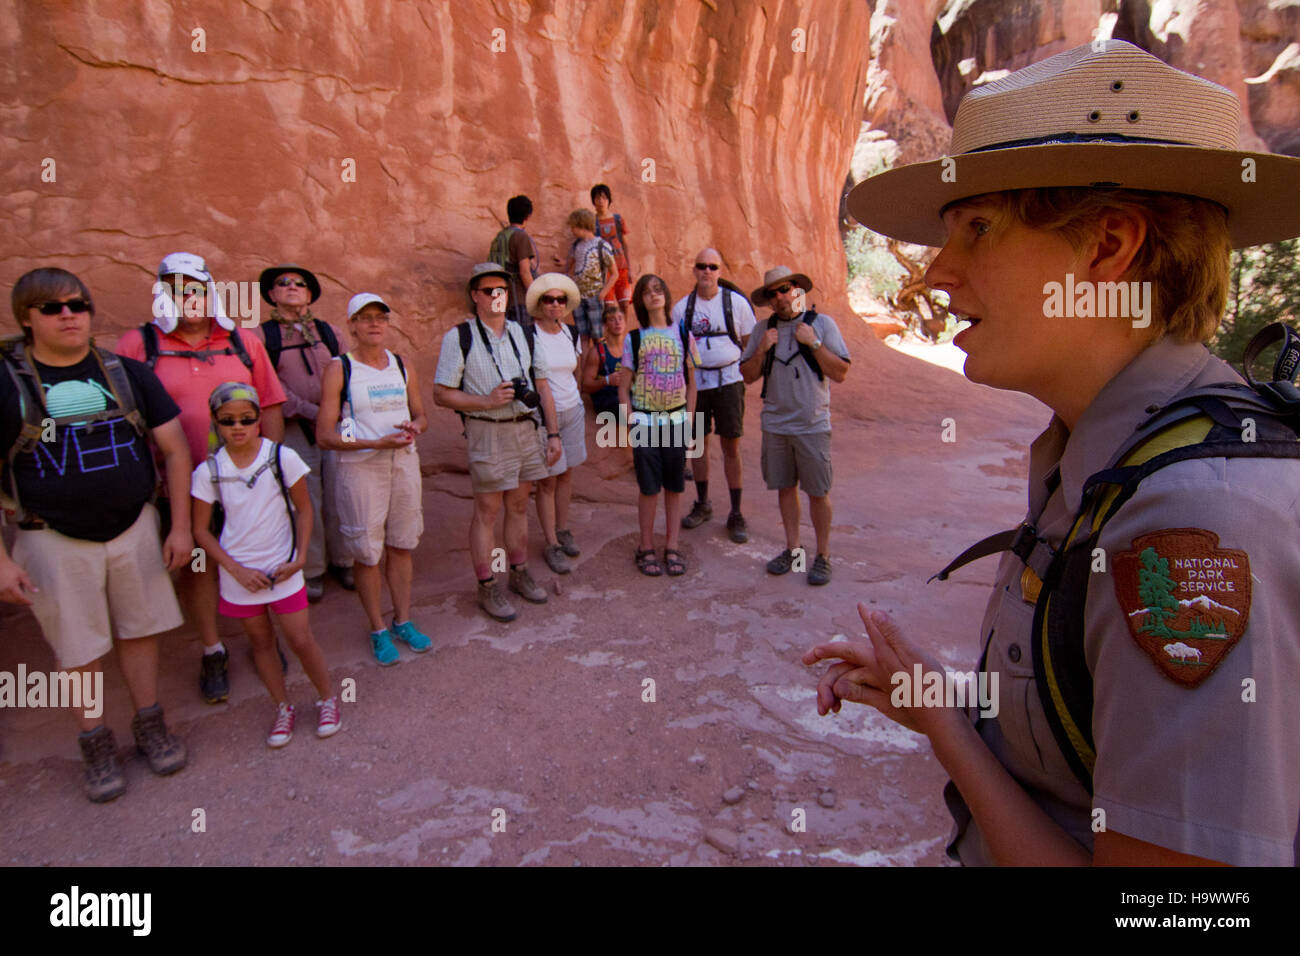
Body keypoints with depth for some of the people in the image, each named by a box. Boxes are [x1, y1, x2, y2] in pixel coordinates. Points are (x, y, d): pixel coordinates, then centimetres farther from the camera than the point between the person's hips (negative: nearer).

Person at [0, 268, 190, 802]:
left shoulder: (128, 374, 1)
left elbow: (174, 449, 3)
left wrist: (181, 527, -1)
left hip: (135, 528, 2)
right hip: (55, 541, -2)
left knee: (139, 630, 13)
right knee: (79, 648, 9)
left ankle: (149, 726, 31)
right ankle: (96, 745, 27)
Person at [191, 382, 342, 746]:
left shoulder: (282, 457, -10)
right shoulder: (208, 471, -7)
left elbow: (303, 509, -1)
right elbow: (201, 530, -1)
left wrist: (299, 556, -10)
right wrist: (236, 569, -9)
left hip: (283, 568, -1)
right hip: (239, 575, 2)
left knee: (301, 641, 3)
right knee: (261, 642, 14)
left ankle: (328, 700, 24)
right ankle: (283, 708, 31)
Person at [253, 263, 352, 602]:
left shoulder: (329, 332, 13)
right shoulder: (261, 336, 2)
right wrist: (312, 412, -13)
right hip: (293, 430, -2)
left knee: (339, 497, 4)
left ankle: (342, 561, 21)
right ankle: (311, 571, 15)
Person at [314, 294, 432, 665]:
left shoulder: (402, 366, 8)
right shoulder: (339, 370, -6)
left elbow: (421, 415, 17)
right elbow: (324, 435, -10)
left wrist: (415, 428, -7)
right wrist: (378, 442, -21)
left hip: (404, 462, 4)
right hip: (361, 468, -4)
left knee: (401, 546, 12)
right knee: (367, 553, 4)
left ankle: (403, 621, 27)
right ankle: (378, 630, 21)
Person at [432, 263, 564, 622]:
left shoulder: (524, 334, 10)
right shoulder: (459, 337, -5)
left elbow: (543, 387, 12)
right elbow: (441, 393, -7)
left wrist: (553, 433, 7)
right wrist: (487, 401, -18)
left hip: (527, 428, 5)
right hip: (487, 432, -5)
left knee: (518, 506, 15)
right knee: (486, 512, 2)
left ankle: (519, 573, 30)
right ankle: (487, 588, 14)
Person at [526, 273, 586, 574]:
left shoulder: (571, 333, 6)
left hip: (572, 410, 6)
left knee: (566, 473, 13)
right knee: (547, 481, 1)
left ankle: (563, 530, 29)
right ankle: (552, 545, 9)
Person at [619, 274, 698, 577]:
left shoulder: (682, 334, 5)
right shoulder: (634, 338, 1)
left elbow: (691, 383, 8)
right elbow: (624, 388, 1)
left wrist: (689, 422, 1)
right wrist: (630, 427, -5)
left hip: (676, 419, 2)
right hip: (644, 420, -1)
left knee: (674, 487, 6)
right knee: (649, 488, 2)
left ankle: (672, 548, 17)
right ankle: (646, 549, 15)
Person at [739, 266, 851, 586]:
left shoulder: (822, 323, -3)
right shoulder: (763, 330, 6)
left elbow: (840, 373, -8)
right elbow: (748, 376, 7)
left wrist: (813, 343, -16)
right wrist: (761, 350, -10)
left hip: (812, 425, -3)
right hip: (775, 425, 3)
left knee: (818, 492, 2)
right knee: (784, 488, 11)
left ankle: (823, 556, 15)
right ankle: (793, 550, 25)